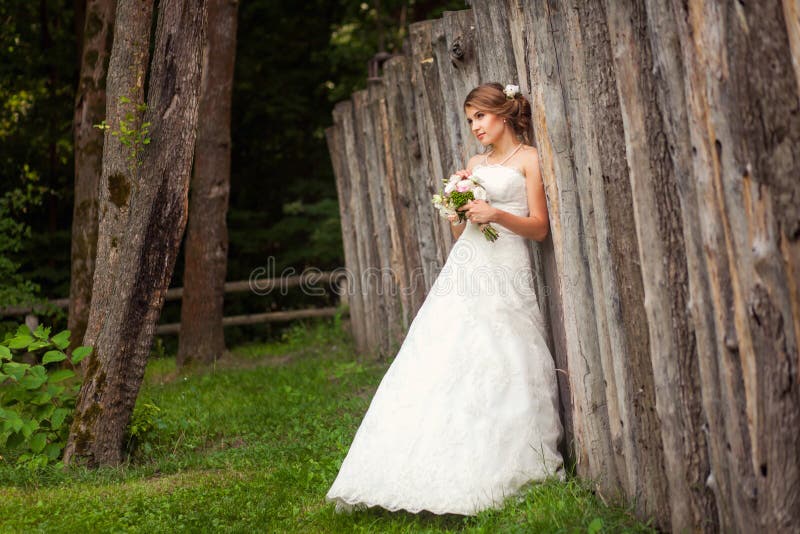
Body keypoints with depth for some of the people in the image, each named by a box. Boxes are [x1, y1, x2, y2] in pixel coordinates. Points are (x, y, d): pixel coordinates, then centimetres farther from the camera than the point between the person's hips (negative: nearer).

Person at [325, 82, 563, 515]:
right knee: (441, 364, -4)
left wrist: (498, 214, -16)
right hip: (465, 266, 5)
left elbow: (539, 228, -2)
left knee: (499, 369, -11)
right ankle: (436, 473, -3)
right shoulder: (475, 164, 21)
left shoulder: (529, 159, 4)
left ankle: (503, 472, -4)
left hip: (505, 273, -5)